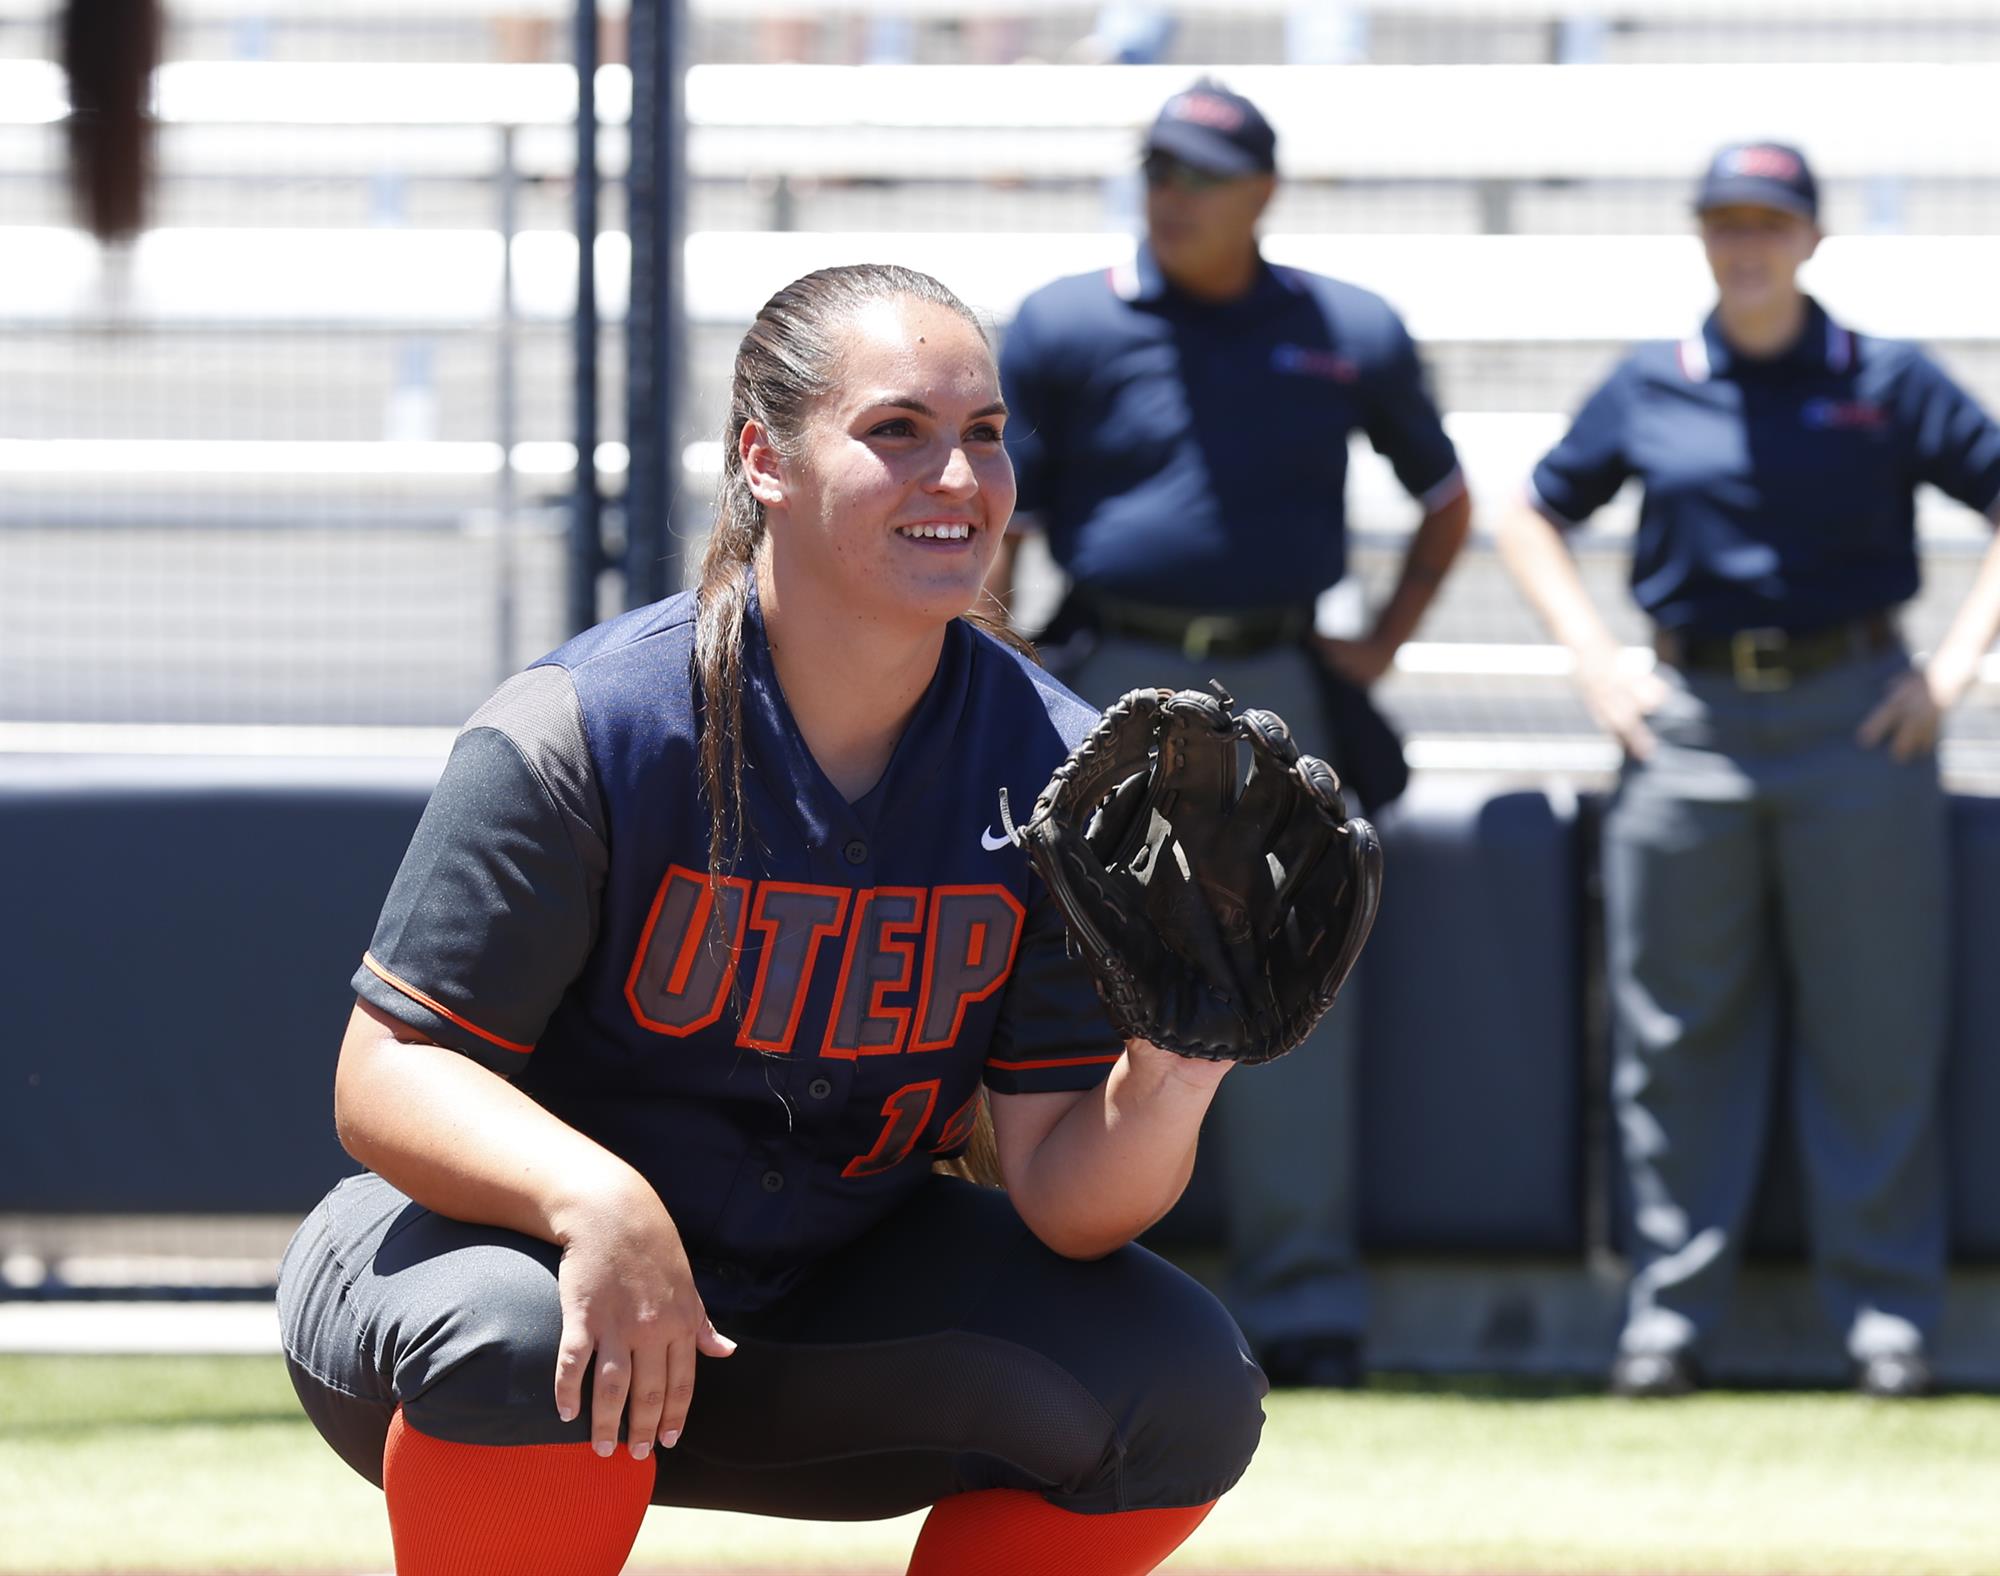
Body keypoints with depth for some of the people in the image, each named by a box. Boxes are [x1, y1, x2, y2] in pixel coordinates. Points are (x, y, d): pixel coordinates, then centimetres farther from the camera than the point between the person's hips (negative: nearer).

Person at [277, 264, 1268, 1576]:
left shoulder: (1054, 769, -9)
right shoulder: (584, 731, -21)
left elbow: (1063, 1203, -10)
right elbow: (387, 1078, -22)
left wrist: (1162, 1088, -34)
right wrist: (594, 1198, -42)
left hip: (827, 1297, 5)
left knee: (1184, 1387, -14)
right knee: (515, 1337, -39)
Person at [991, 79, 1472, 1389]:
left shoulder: (1349, 335, 9)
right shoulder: (1066, 327, 3)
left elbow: (1447, 502, 22)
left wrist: (1382, 646, 10)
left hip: (1280, 691, 1)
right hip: (1110, 687, -1)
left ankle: (1304, 1305, 3)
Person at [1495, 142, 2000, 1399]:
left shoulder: (1888, 384, 4)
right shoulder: (1648, 389, 8)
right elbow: (1537, 518, 19)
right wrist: (1598, 666, 7)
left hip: (1857, 723, -2)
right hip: (1690, 722, 2)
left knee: (1878, 1034, -1)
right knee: (1680, 1035, 2)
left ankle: (1888, 1309, 4)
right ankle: (1671, 1308, 7)